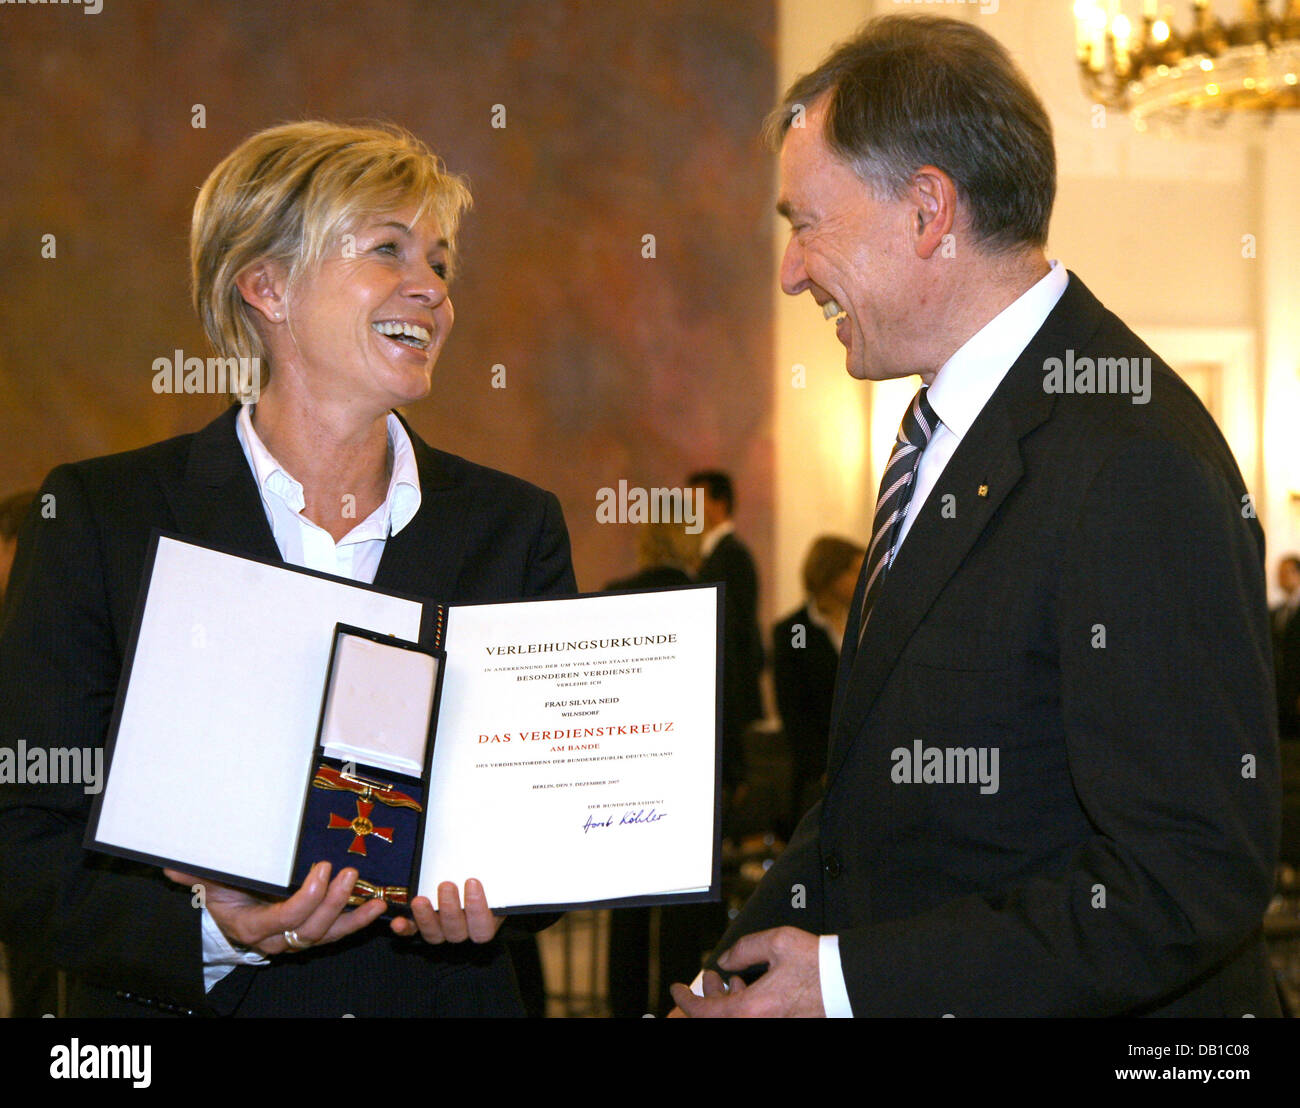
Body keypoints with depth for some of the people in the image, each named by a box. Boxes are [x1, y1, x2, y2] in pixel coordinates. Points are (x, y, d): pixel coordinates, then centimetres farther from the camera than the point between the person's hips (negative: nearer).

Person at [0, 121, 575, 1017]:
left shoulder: (515, 528, 4)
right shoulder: (98, 516, -4)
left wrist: (495, 889, -15)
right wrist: (212, 928, -23)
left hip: (446, 995, 2)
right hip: (188, 1007, -2)